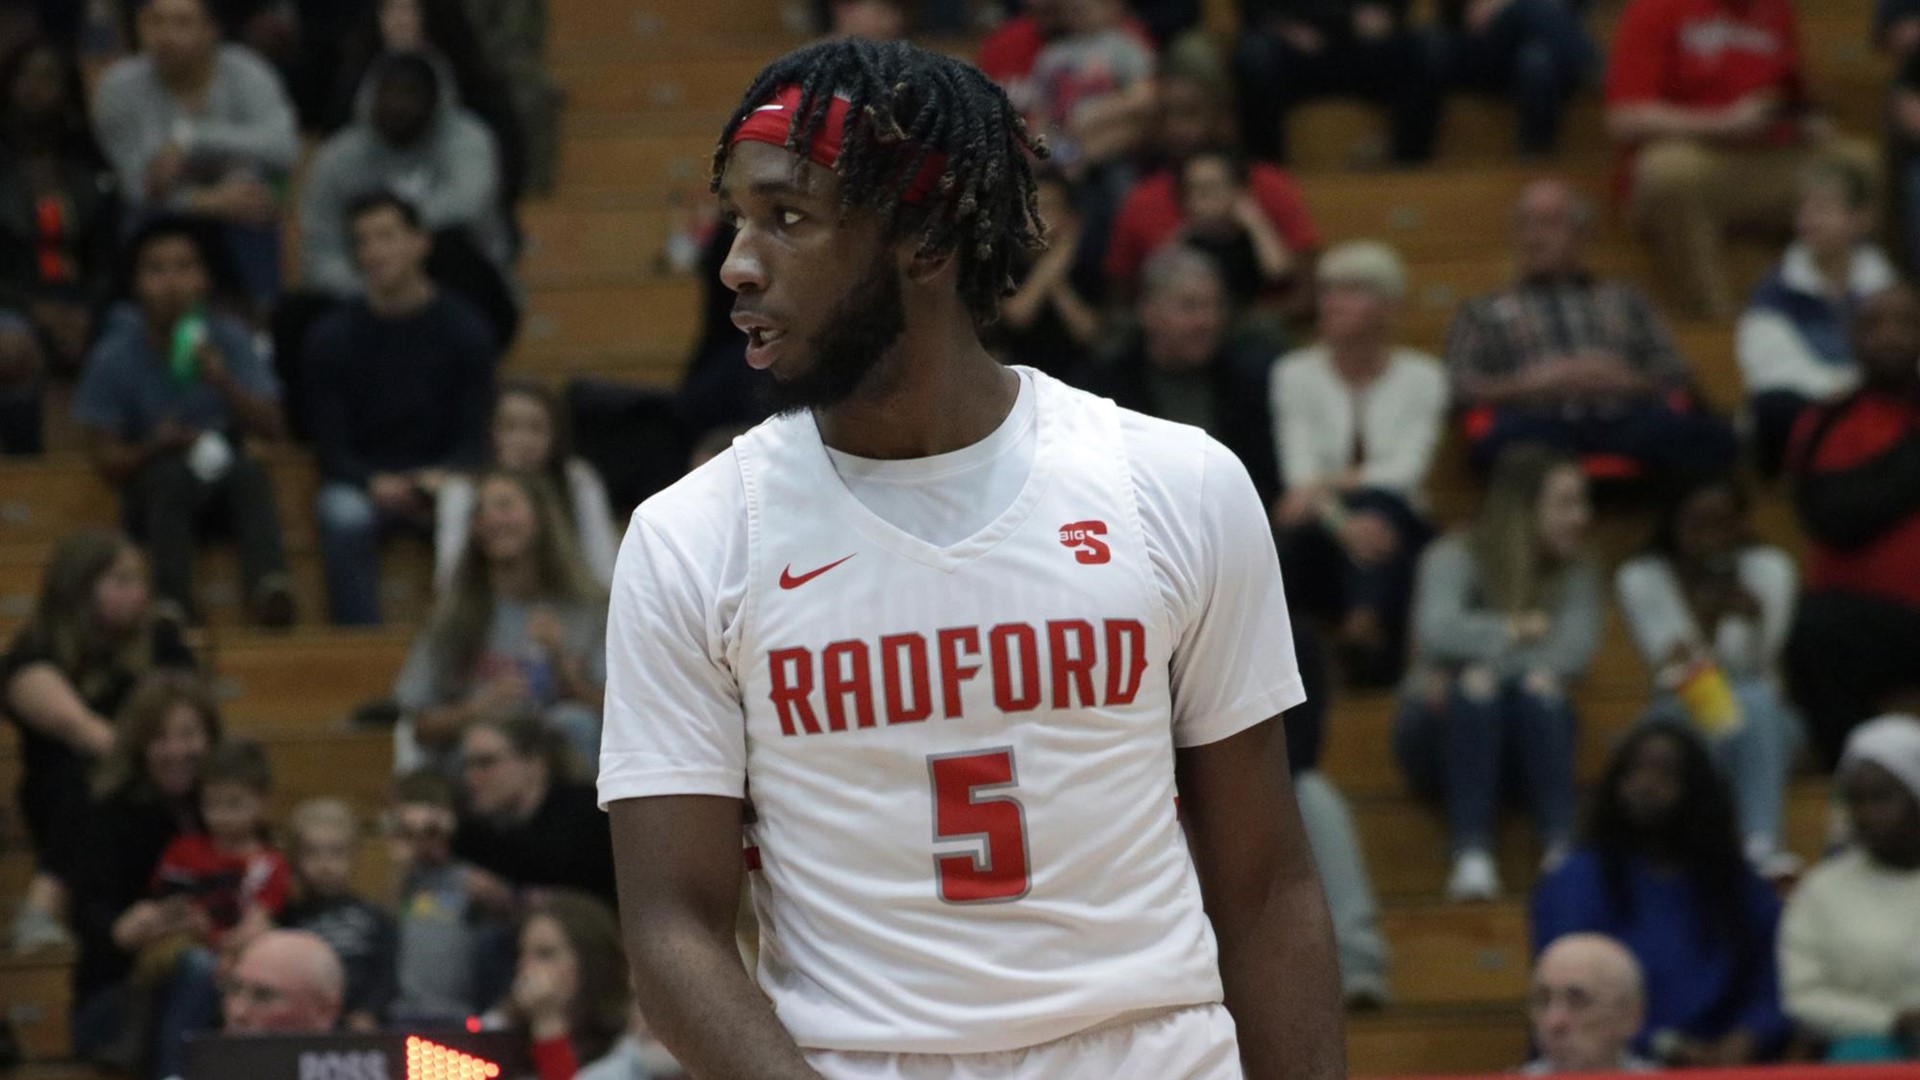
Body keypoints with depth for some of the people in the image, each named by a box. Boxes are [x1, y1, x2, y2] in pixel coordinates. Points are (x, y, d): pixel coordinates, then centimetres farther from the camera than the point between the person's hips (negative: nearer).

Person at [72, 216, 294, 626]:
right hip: (154, 496, -2)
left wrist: (225, 384, -27)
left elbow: (272, 428, -9)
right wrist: (156, 447, -26)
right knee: (171, 475, -36)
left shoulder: (228, 339, -3)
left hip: (223, 485, 2)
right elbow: (107, 461, -5)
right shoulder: (114, 358, -7)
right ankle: (175, 605, -45)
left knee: (249, 470, -32)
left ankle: (268, 589, -48)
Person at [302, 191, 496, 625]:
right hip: (362, 483, 0)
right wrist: (374, 484, -23)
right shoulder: (331, 337, 1)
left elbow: (475, 438, -1)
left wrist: (445, 478, -24)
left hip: (444, 483, 0)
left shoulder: (465, 331, 1)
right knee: (344, 516, -35)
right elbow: (331, 447, -2)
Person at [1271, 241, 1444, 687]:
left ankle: (1368, 632, -56)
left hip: (1397, 530, 0)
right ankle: (1369, 637, -51)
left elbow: (1407, 470, -11)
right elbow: (1300, 471, -11)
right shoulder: (1294, 374, 3)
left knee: (1377, 504, -37)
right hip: (1321, 535, 0)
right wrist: (1343, 522, -32)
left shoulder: (1422, 377, 3)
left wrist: (1332, 482, -26)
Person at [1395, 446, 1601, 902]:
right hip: (1444, 733, -2)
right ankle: (1472, 856, -44)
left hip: (1526, 741, 2)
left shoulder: (1577, 572, 3)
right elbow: (1438, 630, -27)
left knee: (1537, 691, -31)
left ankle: (1561, 849, -42)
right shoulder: (1456, 557, -7)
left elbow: (1576, 650, -16)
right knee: (1474, 689, -35)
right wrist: (1517, 632, -18)